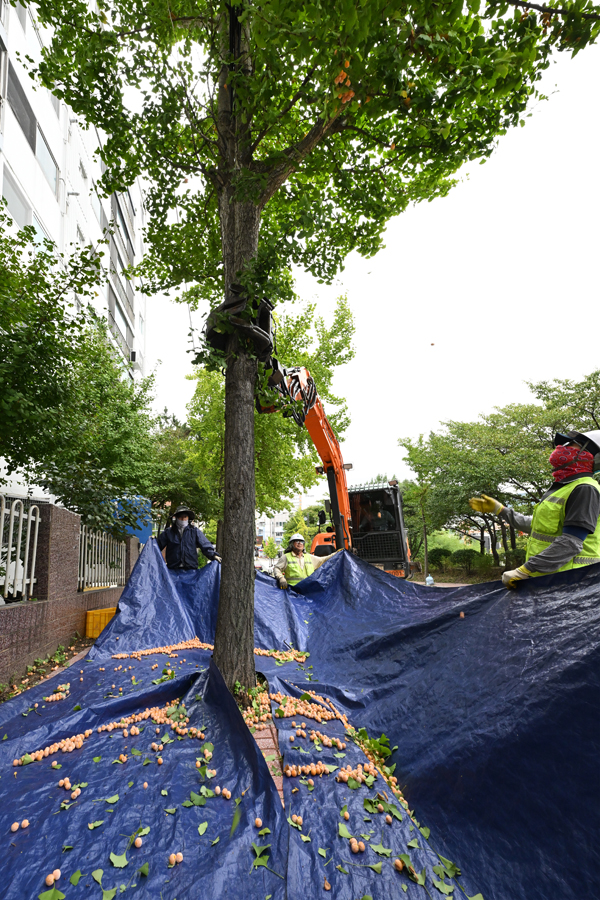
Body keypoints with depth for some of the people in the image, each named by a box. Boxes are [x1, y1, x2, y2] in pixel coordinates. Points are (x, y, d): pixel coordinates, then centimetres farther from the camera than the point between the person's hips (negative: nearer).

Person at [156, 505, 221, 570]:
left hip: (191, 568, 0)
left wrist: (213, 555, -10)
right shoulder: (168, 532, 10)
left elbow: (205, 545, 3)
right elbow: (159, 544, 16)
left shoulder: (194, 531, 8)